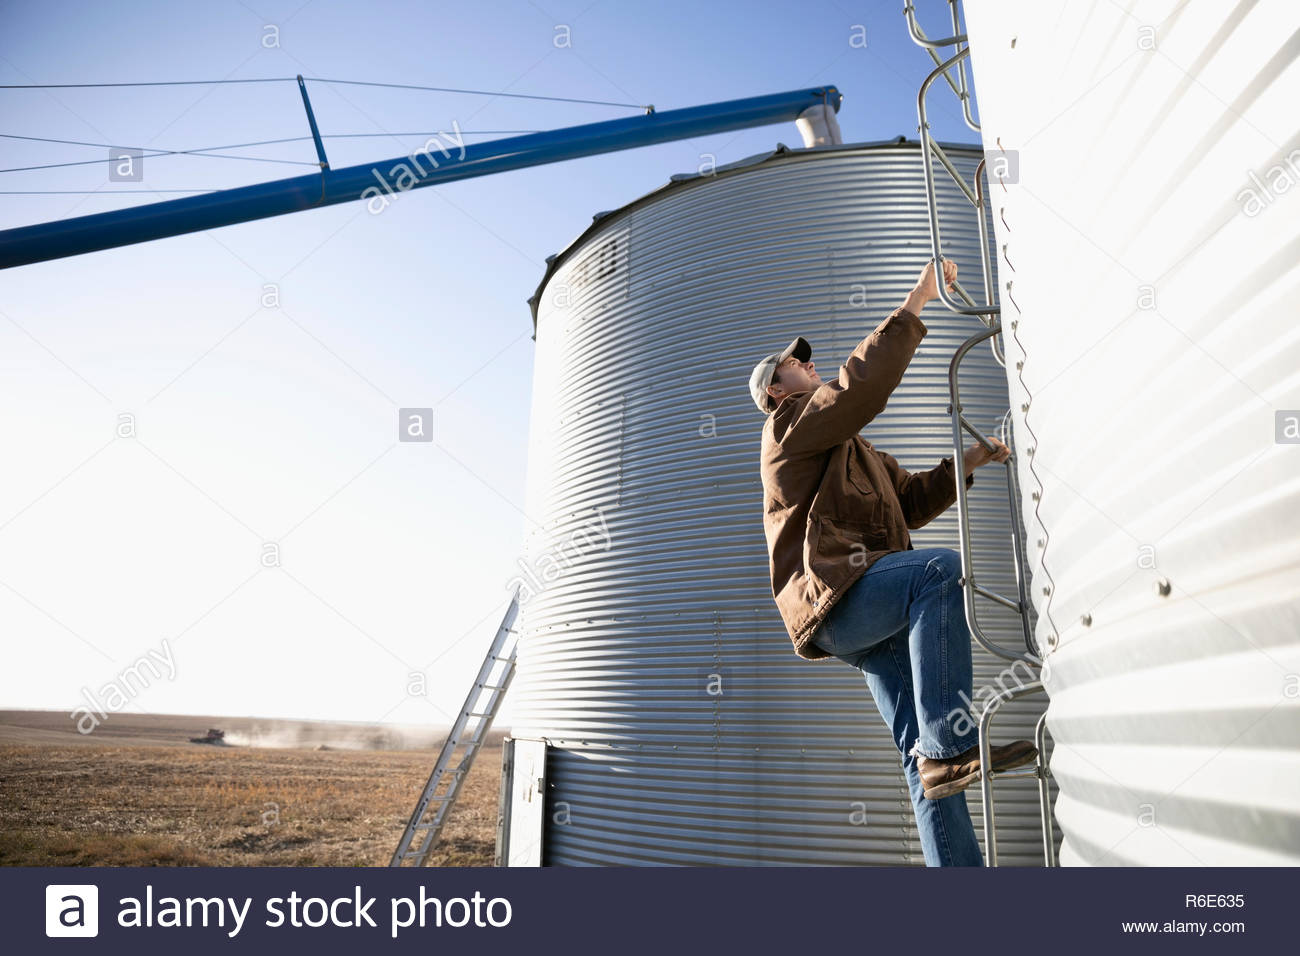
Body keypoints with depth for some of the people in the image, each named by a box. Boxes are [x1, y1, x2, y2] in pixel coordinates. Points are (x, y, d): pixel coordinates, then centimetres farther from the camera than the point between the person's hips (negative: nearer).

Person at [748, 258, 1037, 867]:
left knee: (925, 759, 2)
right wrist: (913, 306, -8)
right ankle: (947, 745, -33)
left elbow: (911, 501, 33)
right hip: (833, 595, -9)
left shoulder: (852, 450, 35)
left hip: (872, 616, 9)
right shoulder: (790, 425, 5)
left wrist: (965, 465, 21)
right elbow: (863, 384, -12)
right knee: (941, 569, -33)